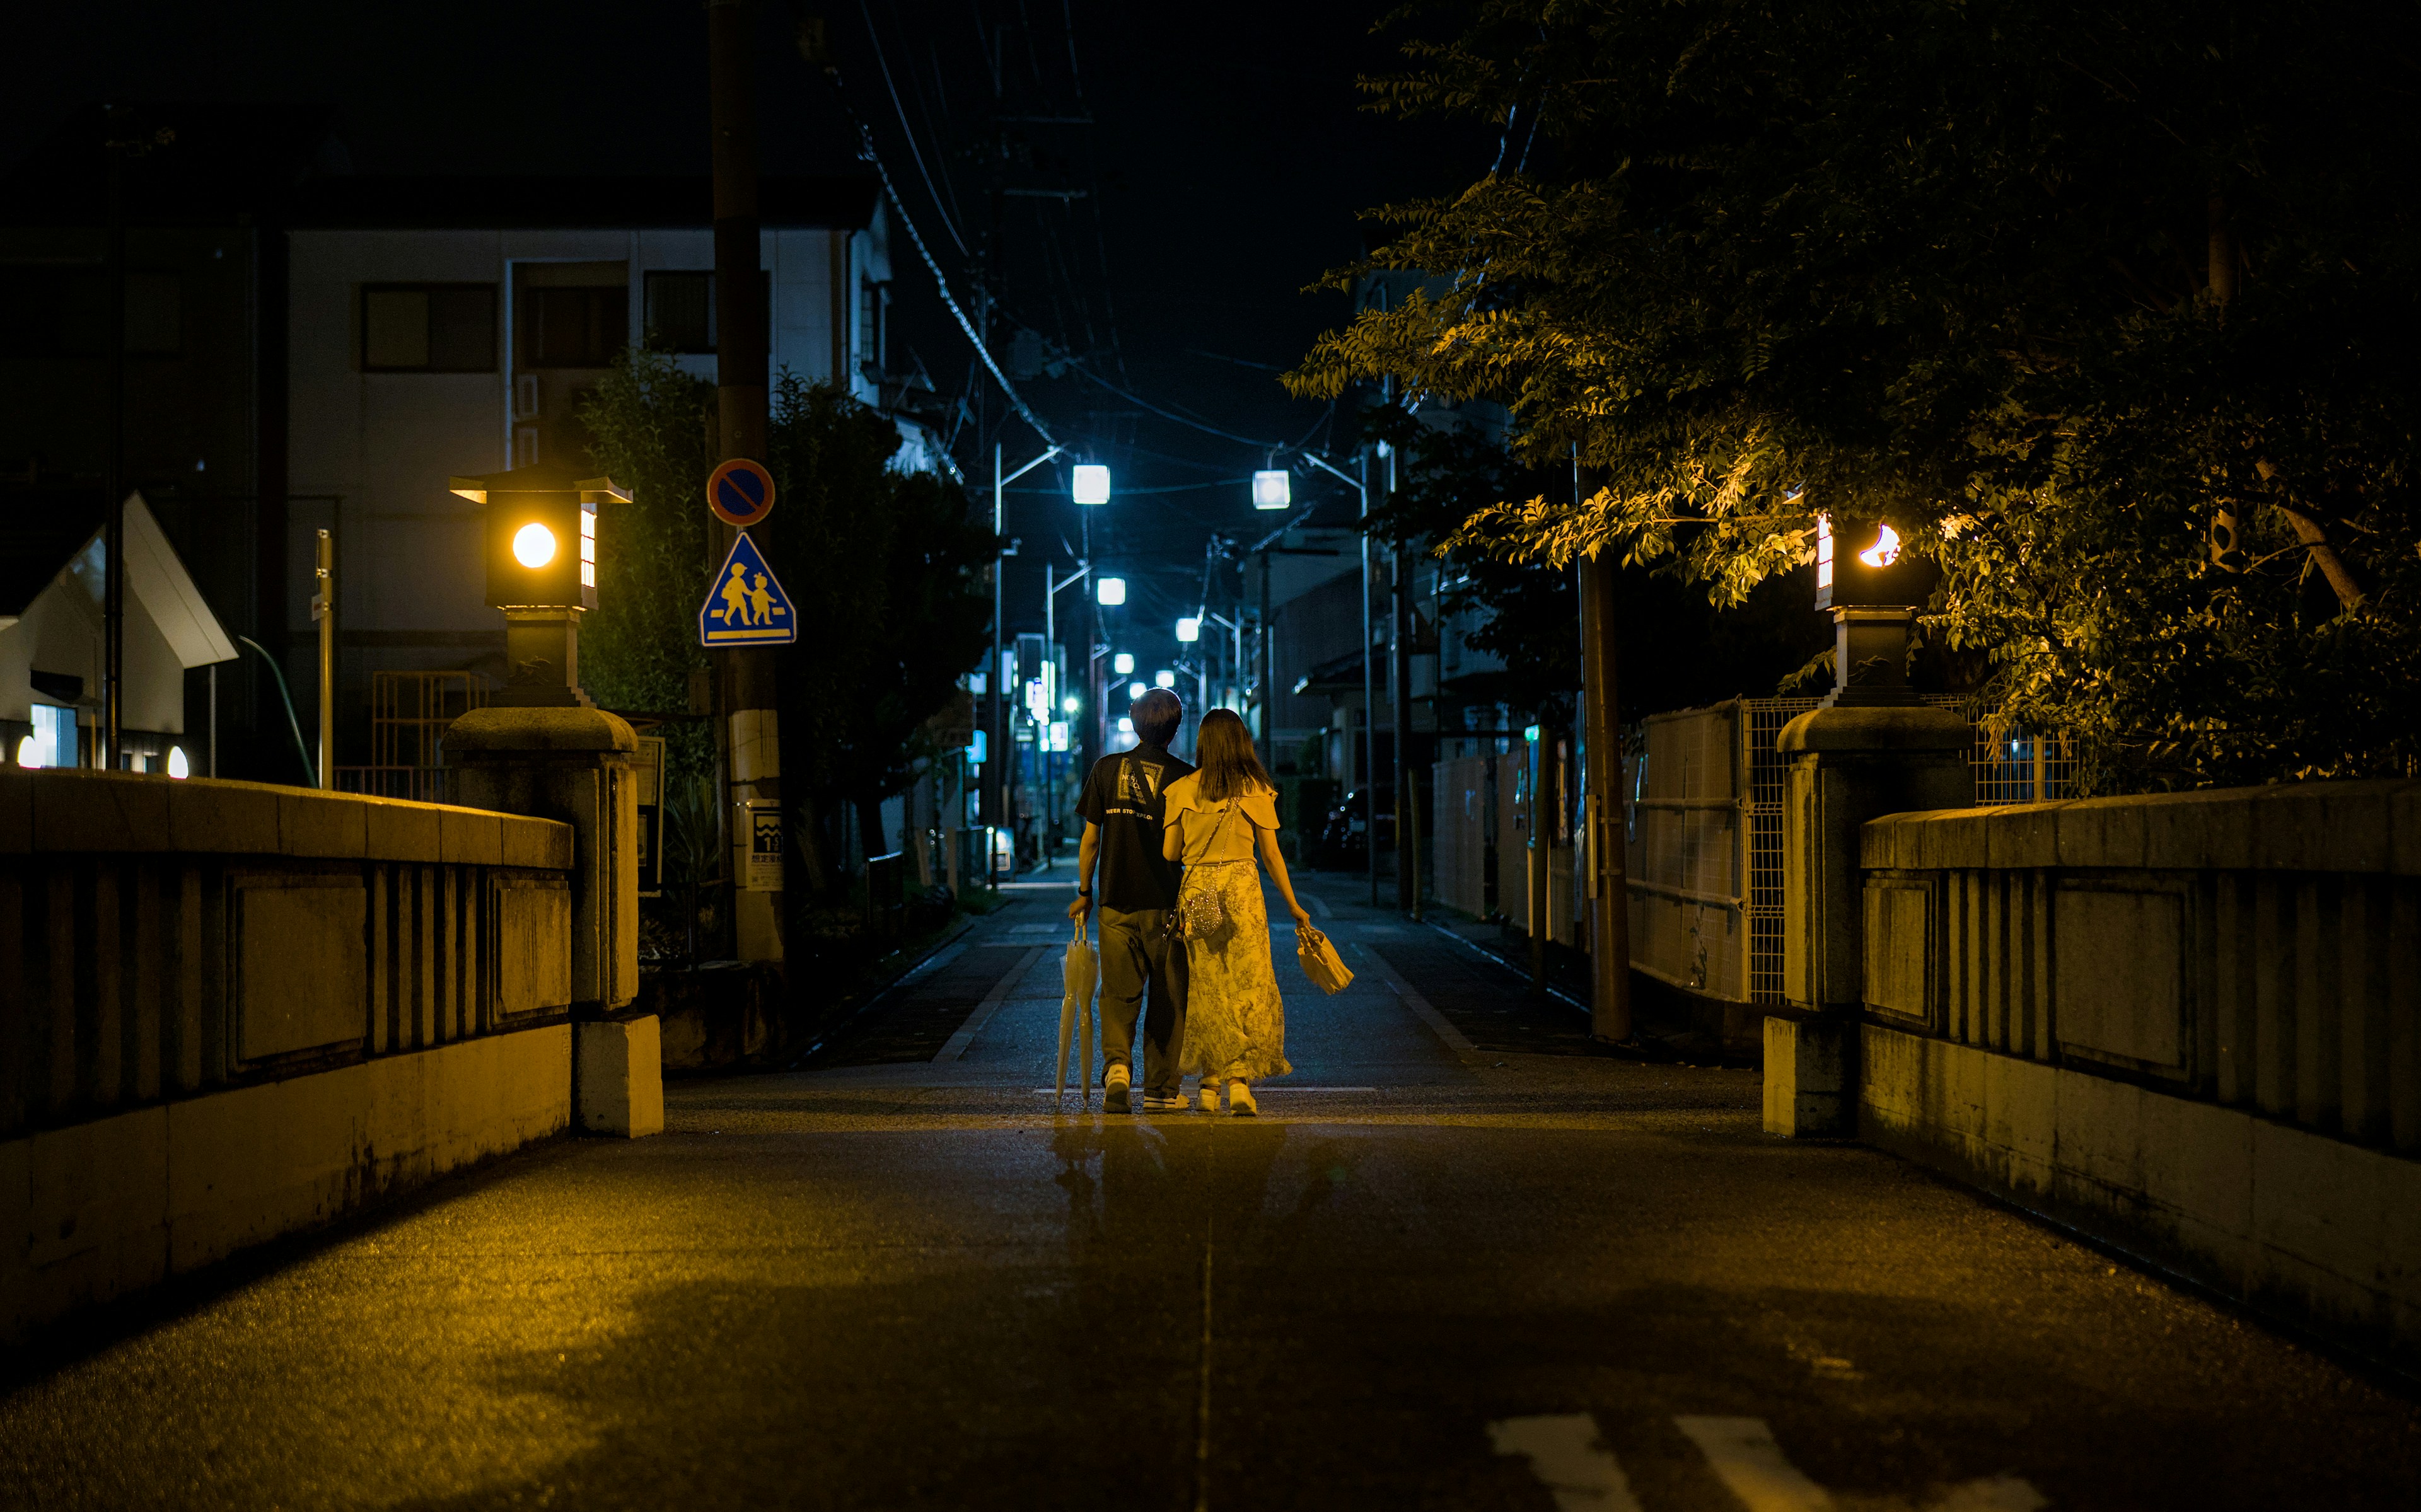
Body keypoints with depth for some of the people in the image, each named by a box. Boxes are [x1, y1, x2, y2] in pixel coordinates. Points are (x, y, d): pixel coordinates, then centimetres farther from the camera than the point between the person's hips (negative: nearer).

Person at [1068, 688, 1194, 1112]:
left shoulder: (1106, 769, 2)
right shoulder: (1184, 777, -4)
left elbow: (1090, 838, 4)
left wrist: (1084, 893, 15)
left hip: (1116, 902, 2)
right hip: (1167, 903, -1)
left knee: (1119, 991, 8)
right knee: (1167, 997, 9)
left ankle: (1117, 1063, -16)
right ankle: (1161, 1089, 12)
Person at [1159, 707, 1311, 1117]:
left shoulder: (1182, 789, 3)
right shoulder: (1257, 790, 0)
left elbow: (1169, 853, 4)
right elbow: (1272, 855, 2)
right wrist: (1293, 905, 11)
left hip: (1195, 888, 2)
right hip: (1242, 887, -2)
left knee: (1205, 987, 9)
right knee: (1248, 985, 3)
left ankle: (1210, 1082, 10)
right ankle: (1241, 1080, -7)